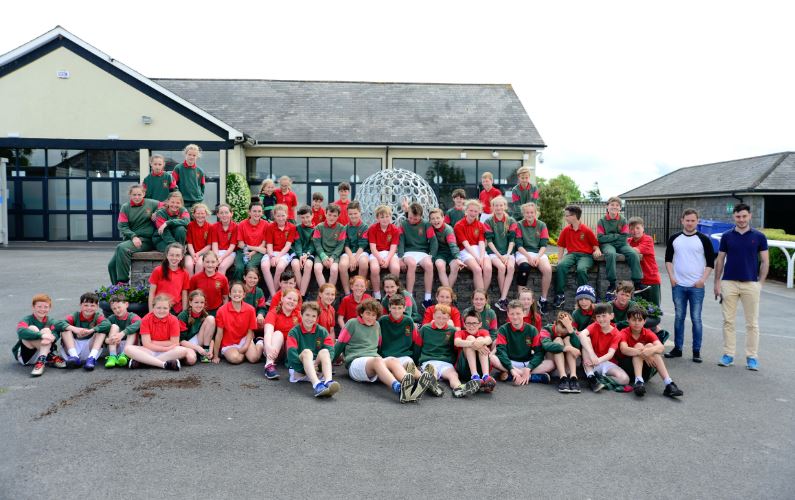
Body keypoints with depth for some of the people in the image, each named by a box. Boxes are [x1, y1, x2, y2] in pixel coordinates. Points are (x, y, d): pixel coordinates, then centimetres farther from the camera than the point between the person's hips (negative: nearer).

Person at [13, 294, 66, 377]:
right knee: (32, 329, -23)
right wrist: (41, 335, -43)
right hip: (25, 356, -2)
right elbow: (21, 332, -30)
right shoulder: (27, 320, -5)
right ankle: (51, 358, -30)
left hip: (45, 351, 3)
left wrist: (51, 338, -40)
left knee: (46, 330, -20)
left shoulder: (50, 321, 7)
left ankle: (41, 361, -36)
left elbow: (55, 334, -14)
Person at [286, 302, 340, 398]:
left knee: (324, 351, -23)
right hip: (298, 368, -2)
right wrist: (305, 364, -26)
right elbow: (291, 353, -14)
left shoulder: (322, 331, 6)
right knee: (306, 351, -29)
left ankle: (328, 382, -51)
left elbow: (330, 350, -7)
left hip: (317, 367, 2)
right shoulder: (294, 332, -1)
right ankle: (317, 385, -54)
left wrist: (317, 363, -24)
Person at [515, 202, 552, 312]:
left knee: (548, 269, -29)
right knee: (524, 266, -37)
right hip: (523, 253, -2)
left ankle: (543, 299, -14)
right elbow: (519, 245, -2)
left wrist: (538, 257, -15)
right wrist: (529, 257, -16)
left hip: (539, 253, 2)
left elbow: (544, 245, 3)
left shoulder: (542, 225, 9)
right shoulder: (519, 225, 5)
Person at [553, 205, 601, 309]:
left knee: (581, 269, -36)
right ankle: (560, 295, -26)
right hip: (571, 254, 3)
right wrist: (559, 259, 6)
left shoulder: (586, 230, -1)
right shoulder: (566, 230, 9)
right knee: (561, 266, -30)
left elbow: (595, 245, 9)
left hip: (585, 255, -3)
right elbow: (561, 246, 16)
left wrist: (597, 251, -12)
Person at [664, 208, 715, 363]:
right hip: (678, 285, 2)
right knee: (679, 317, 8)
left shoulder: (704, 239, 0)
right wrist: (671, 276, 1)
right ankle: (677, 348, 17)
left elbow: (710, 262, 1)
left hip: (697, 286, -2)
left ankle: (696, 351, 8)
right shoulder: (674, 238, 6)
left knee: (696, 318, 1)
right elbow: (668, 259, 12)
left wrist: (703, 279, -9)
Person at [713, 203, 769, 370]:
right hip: (729, 283, 1)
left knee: (752, 323, 4)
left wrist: (760, 283, -4)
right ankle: (728, 354, 13)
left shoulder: (759, 237, 2)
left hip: (751, 284, -1)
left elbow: (765, 261, 4)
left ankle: (752, 357, 12)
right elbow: (720, 260, 7)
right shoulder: (727, 236, 4)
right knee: (728, 321, 5)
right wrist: (717, 282, 2)